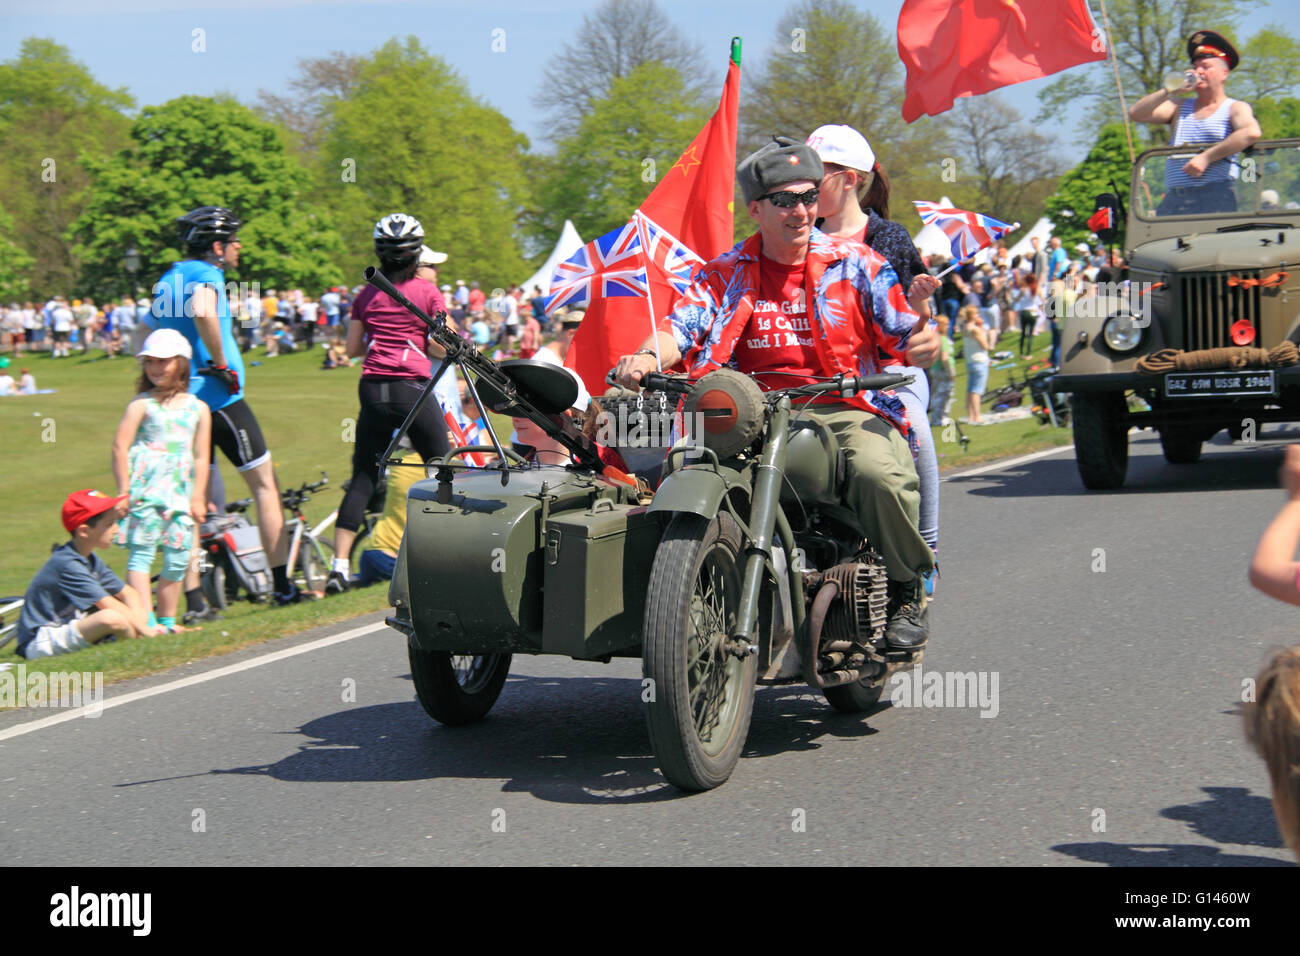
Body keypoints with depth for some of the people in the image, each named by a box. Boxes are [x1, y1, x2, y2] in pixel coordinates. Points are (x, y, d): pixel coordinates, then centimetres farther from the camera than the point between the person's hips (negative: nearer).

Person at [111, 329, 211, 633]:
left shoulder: (198, 408, 11)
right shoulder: (142, 404, 1)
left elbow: (200, 456, 11)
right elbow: (120, 446, -4)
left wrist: (198, 497, 6)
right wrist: (124, 490, -9)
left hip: (180, 493, 4)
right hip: (145, 491, -4)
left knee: (178, 558, 5)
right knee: (141, 552, -8)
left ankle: (168, 620, 17)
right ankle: (146, 620, -13)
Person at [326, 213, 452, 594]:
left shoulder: (367, 294, 9)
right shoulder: (428, 292, -1)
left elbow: (353, 347, 10)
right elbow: (439, 348, -4)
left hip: (373, 390, 3)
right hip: (413, 389, -3)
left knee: (362, 480, 5)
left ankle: (340, 566, -2)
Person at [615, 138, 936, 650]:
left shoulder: (856, 263, 8)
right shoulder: (724, 273, 13)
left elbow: (908, 346, 5)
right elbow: (682, 327, -4)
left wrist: (921, 324, -20)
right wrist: (647, 356, -26)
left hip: (848, 410, -2)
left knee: (879, 474, -34)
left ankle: (908, 589, -6)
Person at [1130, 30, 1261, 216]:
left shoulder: (1235, 108, 10)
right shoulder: (1180, 107, 24)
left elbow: (1251, 132, -13)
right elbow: (1136, 114, 13)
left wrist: (1207, 157, -17)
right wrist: (1169, 91, 2)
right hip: (1172, 199, 4)